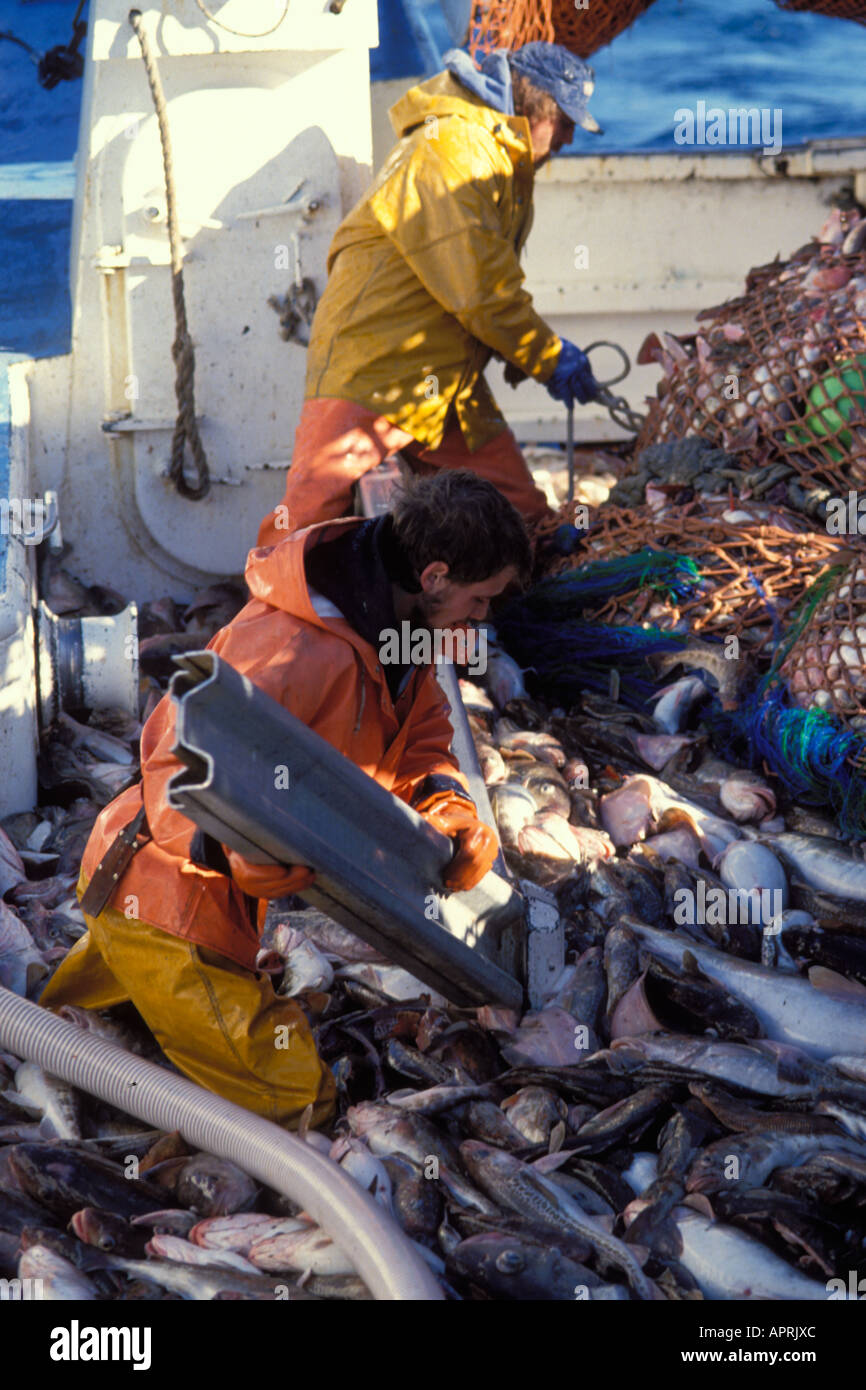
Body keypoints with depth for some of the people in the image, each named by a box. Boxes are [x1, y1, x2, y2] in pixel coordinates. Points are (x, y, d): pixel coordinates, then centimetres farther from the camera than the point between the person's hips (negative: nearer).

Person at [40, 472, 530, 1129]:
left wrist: (449, 804, -11)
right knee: (293, 1096, -8)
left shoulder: (395, 624, 0)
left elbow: (419, 740, 9)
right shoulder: (298, 649, -31)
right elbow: (180, 773, -31)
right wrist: (240, 851, -47)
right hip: (166, 895, -10)